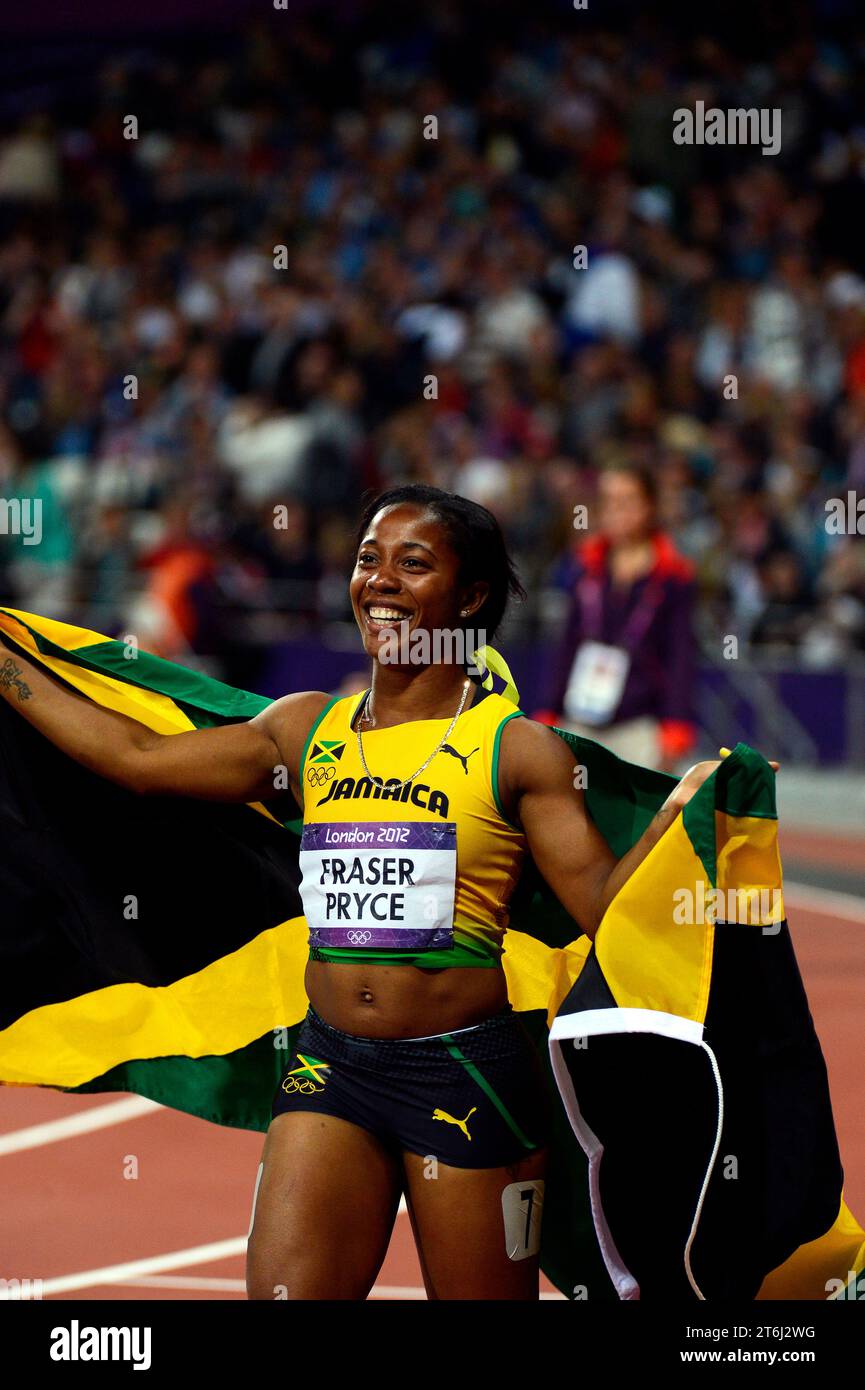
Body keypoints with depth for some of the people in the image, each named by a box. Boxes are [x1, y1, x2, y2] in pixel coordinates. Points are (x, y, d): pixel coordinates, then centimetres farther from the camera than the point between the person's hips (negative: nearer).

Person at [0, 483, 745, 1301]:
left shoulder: (516, 749, -3)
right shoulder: (308, 728, 9)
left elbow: (604, 903, -6)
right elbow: (138, 757, 13)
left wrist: (686, 802, -20)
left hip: (467, 1072, -3)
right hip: (330, 1062, 3)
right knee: (282, 1290, -5)